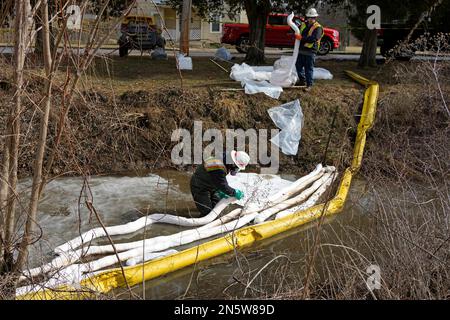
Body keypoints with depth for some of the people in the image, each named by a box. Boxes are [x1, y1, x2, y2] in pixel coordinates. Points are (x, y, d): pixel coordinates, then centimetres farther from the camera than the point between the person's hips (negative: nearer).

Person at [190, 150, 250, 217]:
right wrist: (235, 193, -19)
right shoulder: (218, 168, -35)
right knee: (207, 212, -9)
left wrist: (220, 192, -3)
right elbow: (223, 186, -29)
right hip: (200, 189, -10)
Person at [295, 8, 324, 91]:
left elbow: (314, 38, -21)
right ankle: (302, 80, 34)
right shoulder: (303, 25, 13)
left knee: (309, 69, -4)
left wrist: (302, 38, -26)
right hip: (301, 50, 7)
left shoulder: (318, 27, -7)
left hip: (310, 51, -7)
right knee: (298, 66, 16)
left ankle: (309, 84, 3)